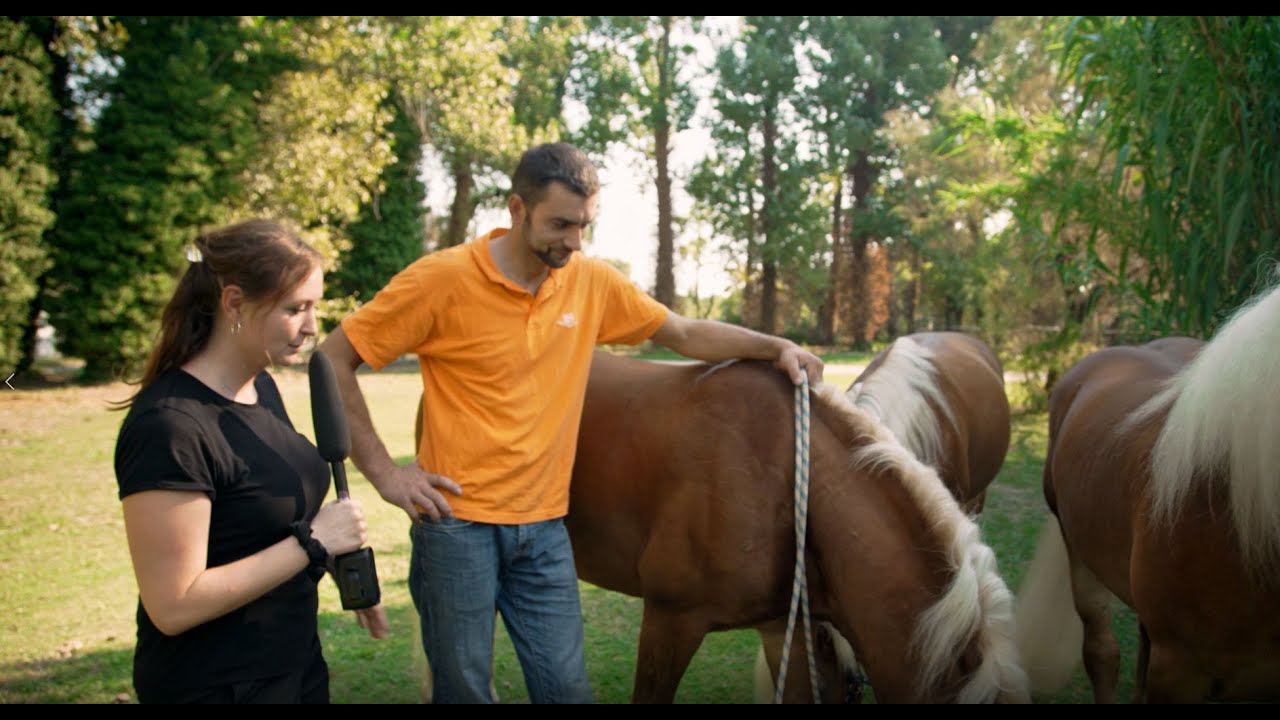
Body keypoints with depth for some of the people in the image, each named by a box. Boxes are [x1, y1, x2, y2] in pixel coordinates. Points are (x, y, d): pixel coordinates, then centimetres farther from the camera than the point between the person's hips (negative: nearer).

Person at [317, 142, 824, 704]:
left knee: (568, 687, 7)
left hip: (545, 526, 4)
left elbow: (687, 335, 13)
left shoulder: (593, 282, 2)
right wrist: (383, 472, -10)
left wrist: (775, 347, 0)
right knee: (463, 688, 7)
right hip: (458, 520, -4)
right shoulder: (442, 278, -10)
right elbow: (333, 358, -6)